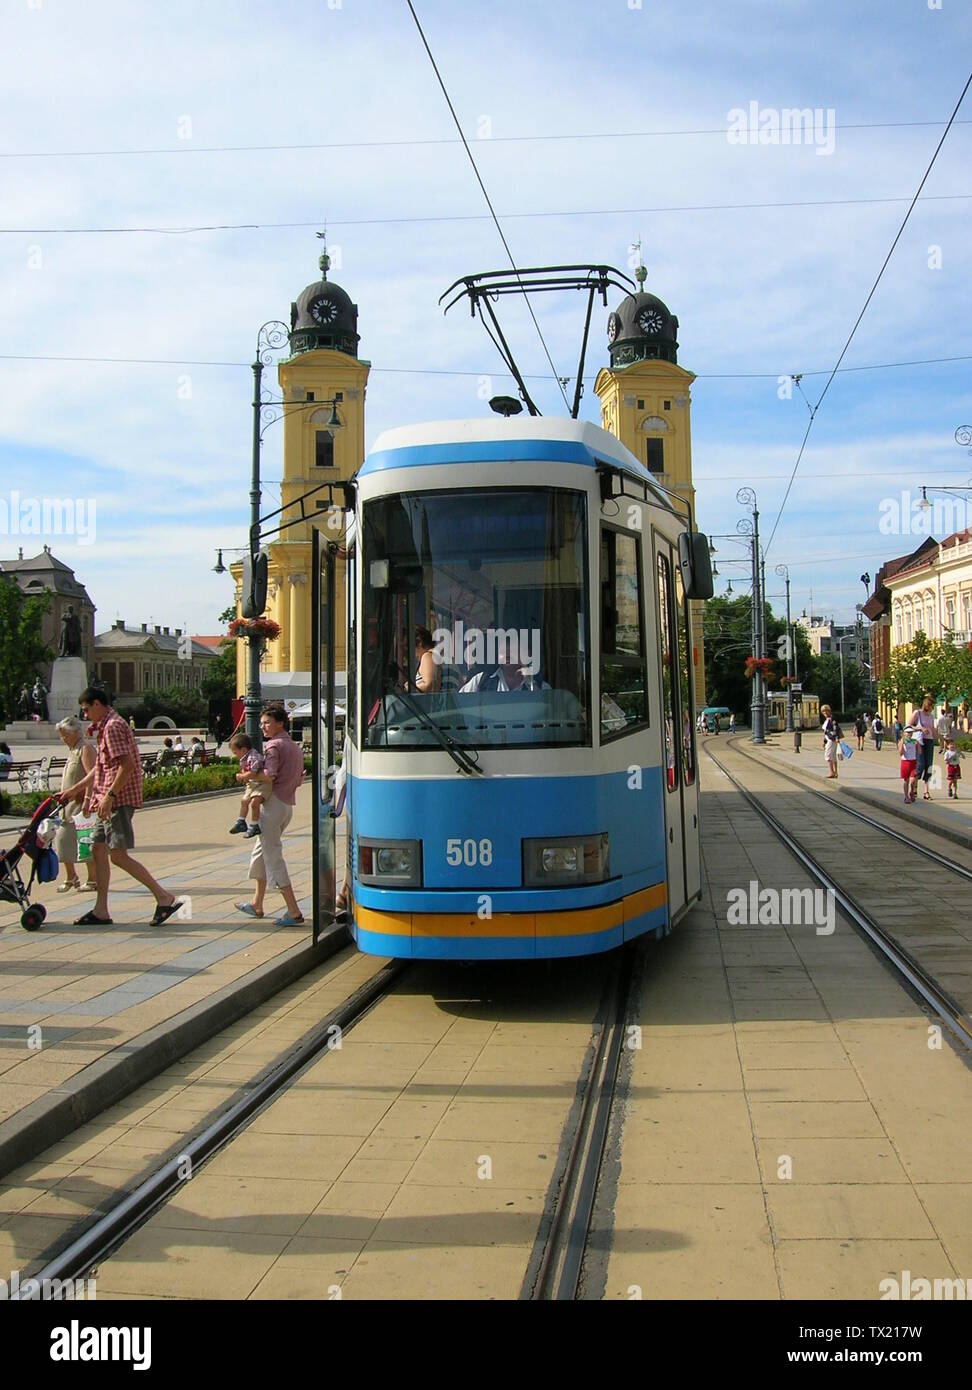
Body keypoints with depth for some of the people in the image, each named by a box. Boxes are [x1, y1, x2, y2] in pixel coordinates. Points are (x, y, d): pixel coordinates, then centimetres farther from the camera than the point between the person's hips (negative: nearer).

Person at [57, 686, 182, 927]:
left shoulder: (113, 726, -13)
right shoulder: (105, 727, 20)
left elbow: (127, 765, -23)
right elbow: (99, 769, 26)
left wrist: (110, 795, -24)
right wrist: (73, 790, 27)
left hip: (119, 799, -10)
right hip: (109, 801, 10)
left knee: (118, 855, -12)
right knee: (98, 848, 10)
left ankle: (165, 897, -9)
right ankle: (101, 911, 14)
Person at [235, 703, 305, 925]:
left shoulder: (273, 745, -11)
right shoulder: (296, 747, 15)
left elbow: (270, 774, -25)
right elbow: (298, 779, 17)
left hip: (273, 804, -9)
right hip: (288, 805, 9)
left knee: (273, 857, -7)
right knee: (260, 852, 22)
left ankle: (294, 912, -10)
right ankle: (256, 904, 31)